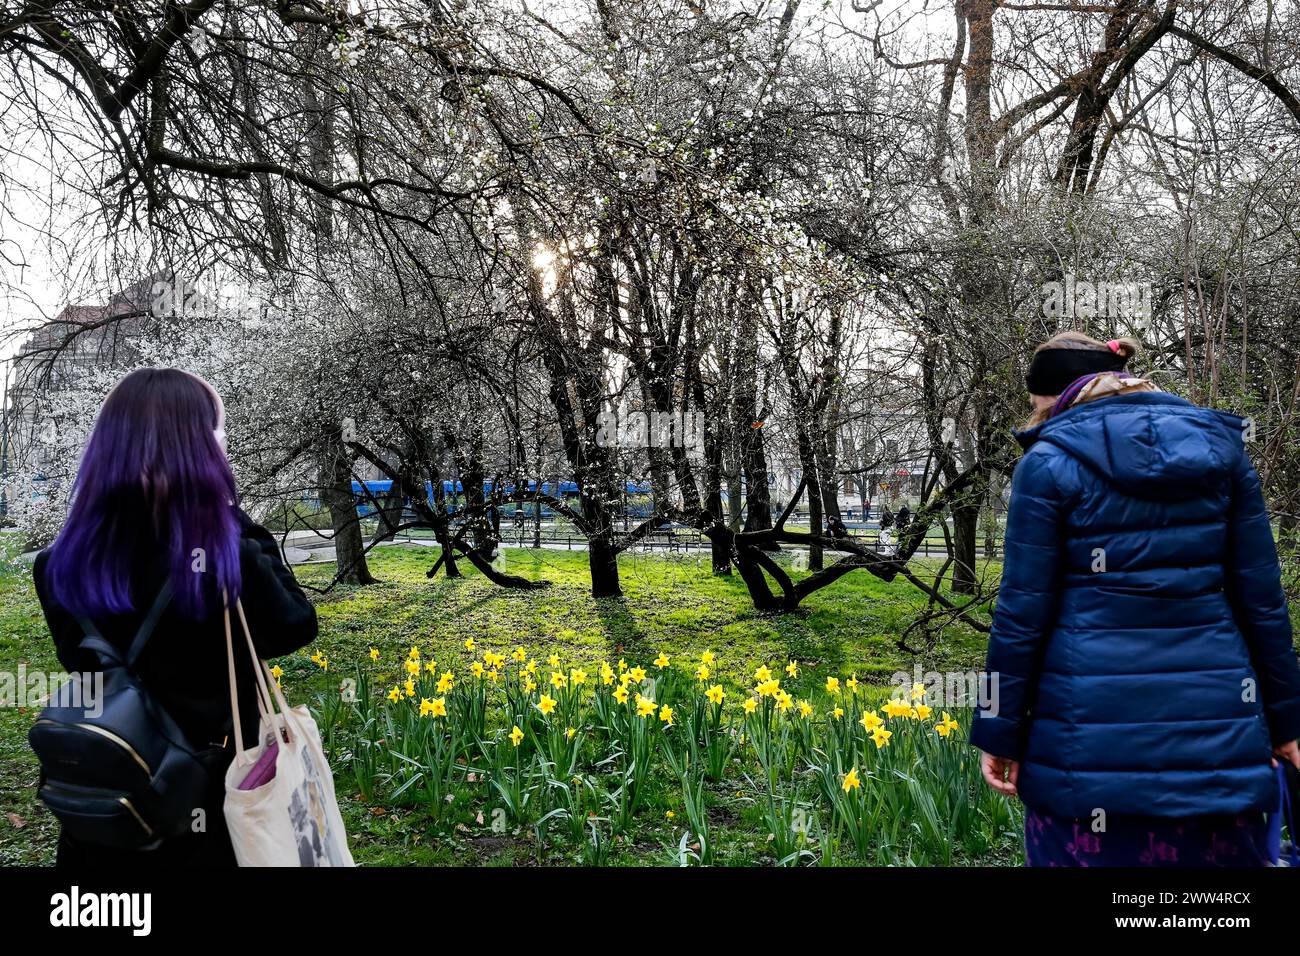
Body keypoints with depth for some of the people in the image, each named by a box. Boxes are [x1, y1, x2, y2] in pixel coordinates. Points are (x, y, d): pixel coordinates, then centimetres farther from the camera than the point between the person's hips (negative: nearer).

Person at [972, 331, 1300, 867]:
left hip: (1093, 724, -4)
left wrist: (999, 732, 1)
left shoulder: (1050, 461, -6)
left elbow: (1023, 611, -7)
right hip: (1217, 719, 4)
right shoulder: (1220, 444, 6)